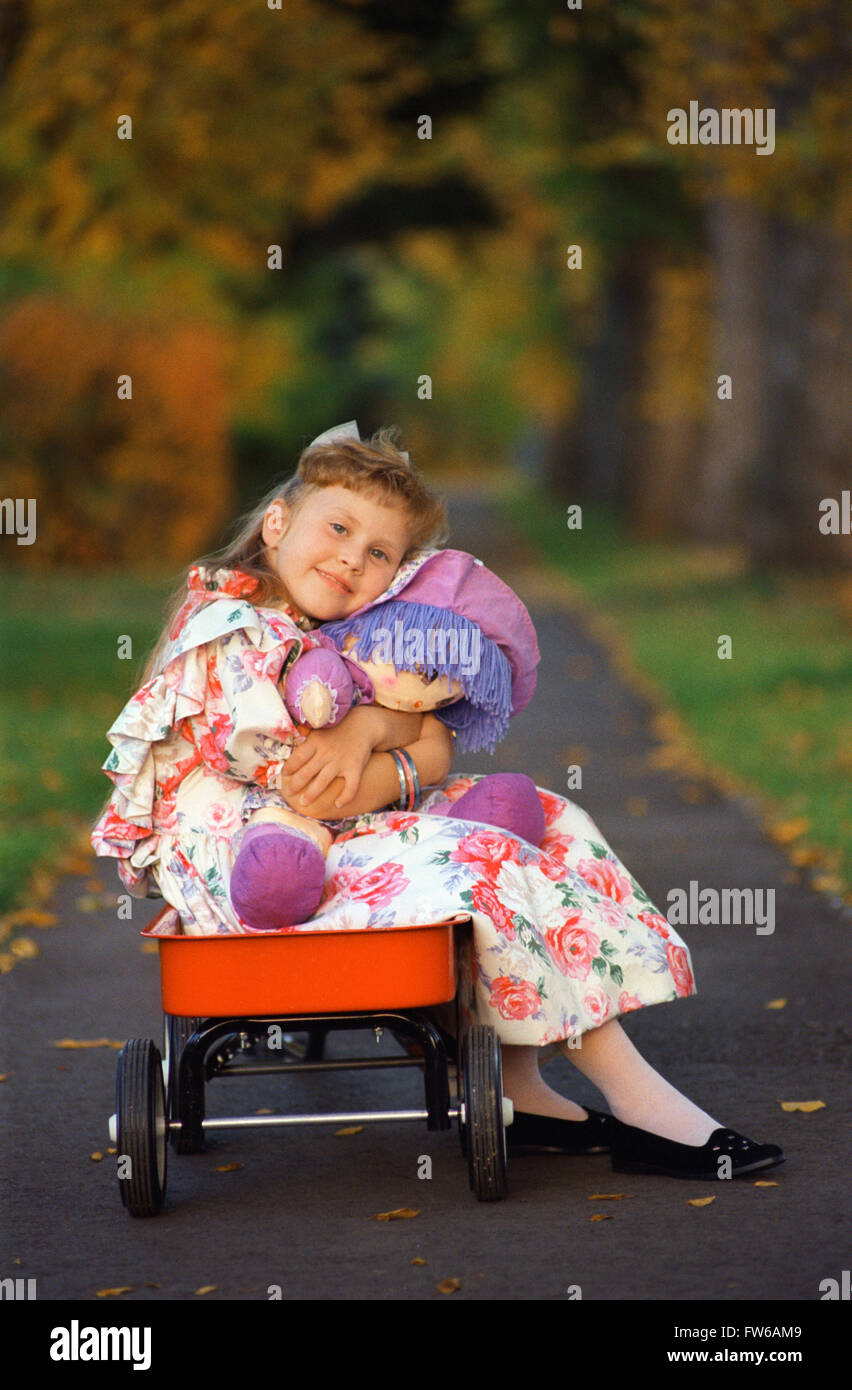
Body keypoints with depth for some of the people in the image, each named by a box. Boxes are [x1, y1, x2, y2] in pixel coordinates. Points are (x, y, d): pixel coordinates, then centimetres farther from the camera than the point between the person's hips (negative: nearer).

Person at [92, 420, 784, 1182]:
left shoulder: (333, 638, 14)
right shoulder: (228, 635, -17)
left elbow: (434, 740, 3)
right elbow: (307, 794, -22)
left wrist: (370, 725, -18)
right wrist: (405, 754, -7)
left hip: (338, 837, 11)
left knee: (544, 820, 4)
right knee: (482, 866, -23)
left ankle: (517, 1088, -1)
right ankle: (635, 1098, -14)